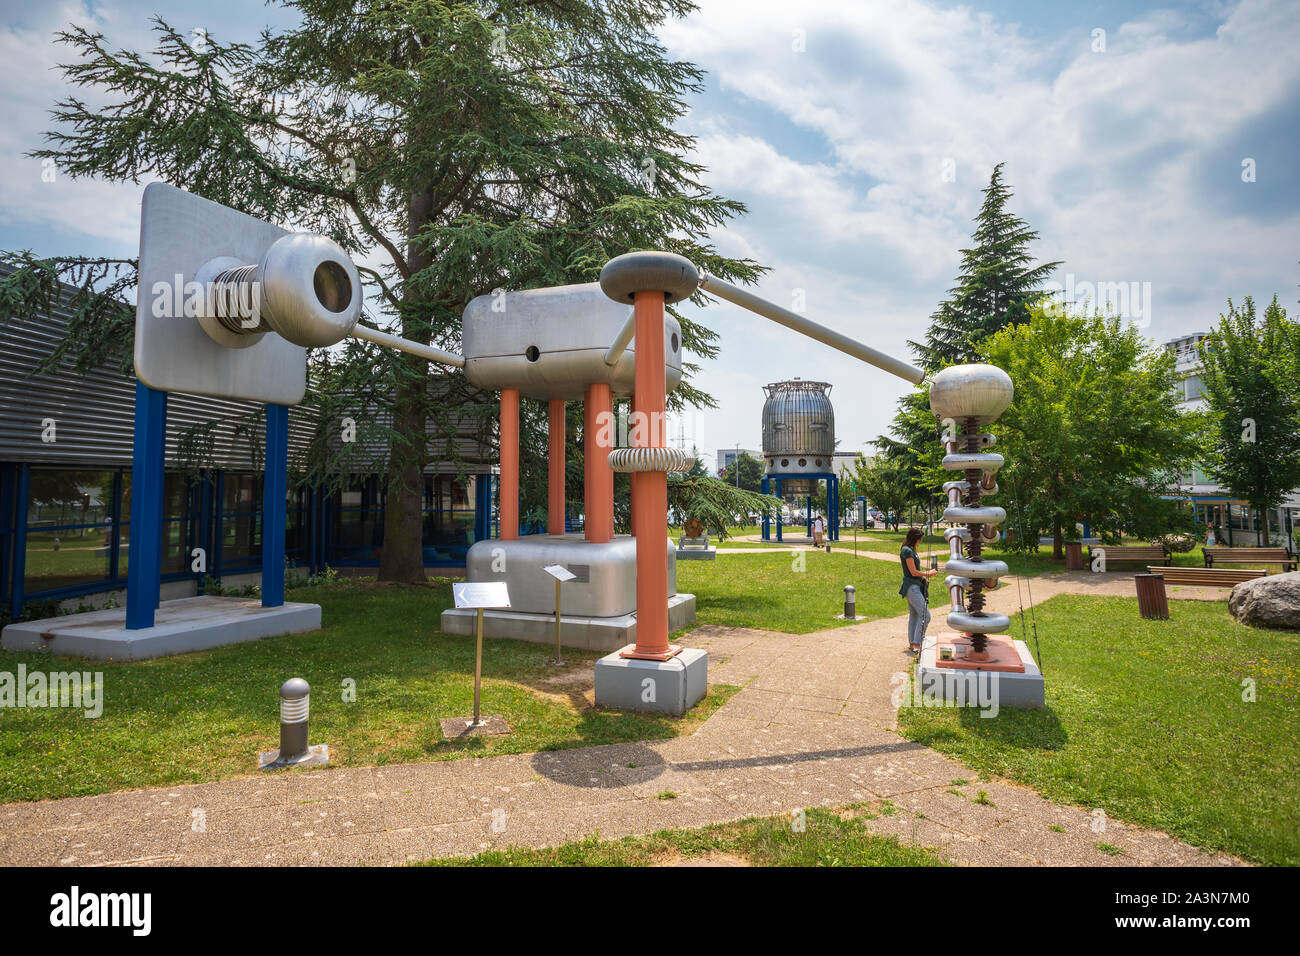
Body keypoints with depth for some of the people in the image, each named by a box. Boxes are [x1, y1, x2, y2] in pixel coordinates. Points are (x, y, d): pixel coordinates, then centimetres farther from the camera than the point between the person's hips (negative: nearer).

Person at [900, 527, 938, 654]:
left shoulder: (910, 550, 15)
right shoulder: (907, 551, -16)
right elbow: (913, 572, -17)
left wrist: (923, 576, 11)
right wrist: (928, 574, -5)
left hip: (914, 586, 10)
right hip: (912, 587, -10)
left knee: (914, 615, 13)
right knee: (925, 615, -12)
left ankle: (911, 644, 18)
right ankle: (916, 644, -12)